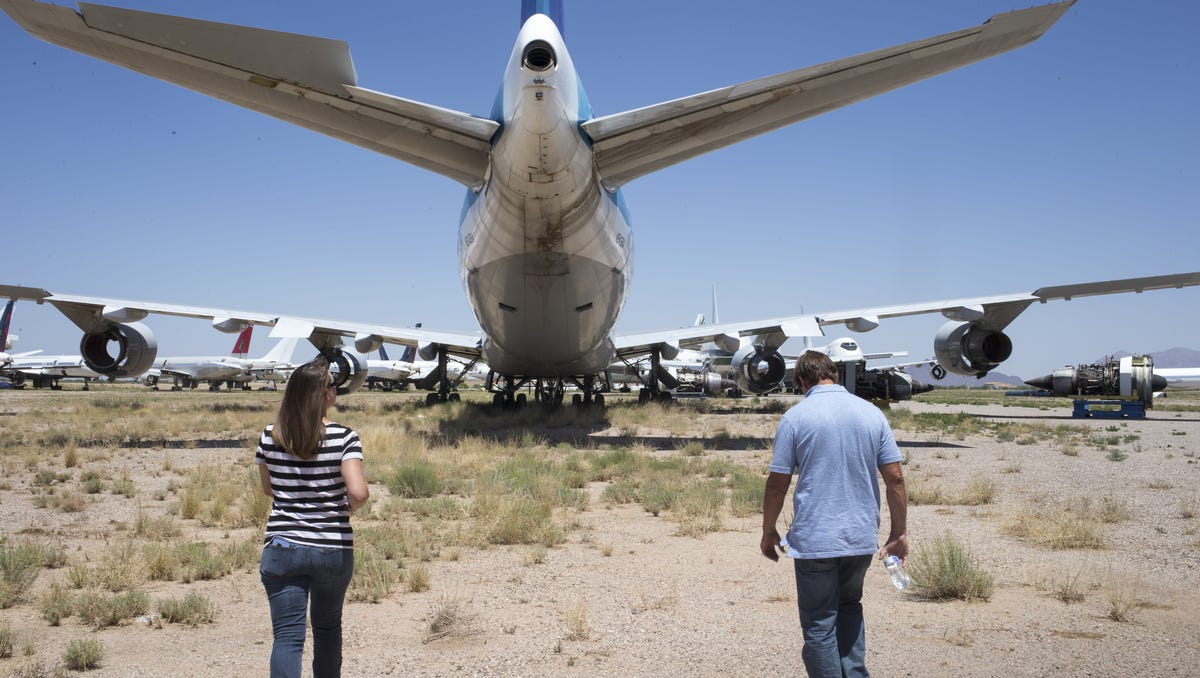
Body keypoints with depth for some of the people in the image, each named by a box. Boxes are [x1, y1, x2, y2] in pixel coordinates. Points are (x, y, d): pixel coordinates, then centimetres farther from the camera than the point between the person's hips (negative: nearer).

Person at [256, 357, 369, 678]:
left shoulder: (270, 437, -1)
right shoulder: (343, 438, -11)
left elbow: (269, 488, 13)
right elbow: (358, 493, -20)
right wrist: (348, 508, 1)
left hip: (282, 548, 1)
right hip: (333, 549, -1)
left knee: (287, 635, -1)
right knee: (327, 627, 21)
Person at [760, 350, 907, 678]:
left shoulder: (795, 417, -8)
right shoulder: (872, 413, 3)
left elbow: (777, 484, -7)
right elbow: (895, 479, 2)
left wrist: (768, 532, 6)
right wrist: (899, 534, 11)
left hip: (814, 540, -4)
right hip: (862, 537, 4)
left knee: (819, 623, 7)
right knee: (850, 606, 25)